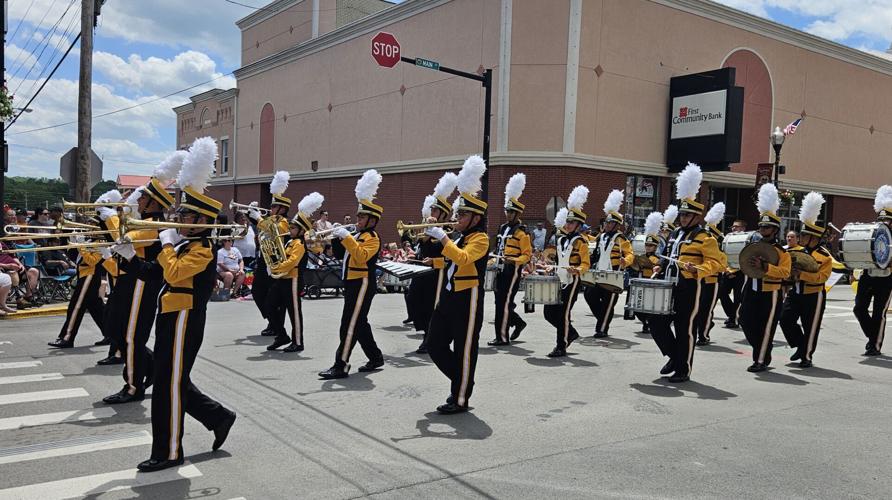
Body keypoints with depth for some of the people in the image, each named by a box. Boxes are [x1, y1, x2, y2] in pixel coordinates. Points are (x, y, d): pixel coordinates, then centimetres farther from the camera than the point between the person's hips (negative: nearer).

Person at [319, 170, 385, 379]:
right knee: (359, 323, 15)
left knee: (349, 325, -9)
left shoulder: (373, 238, -11)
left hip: (362, 285, -10)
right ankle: (376, 358, 26)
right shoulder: (356, 235, 17)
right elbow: (340, 255, 17)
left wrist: (347, 237, -27)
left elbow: (361, 256, -27)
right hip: (352, 284, 10)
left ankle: (341, 366, -7)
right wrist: (338, 237, 2)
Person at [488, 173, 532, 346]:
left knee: (504, 303, -6)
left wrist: (513, 260, -26)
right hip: (501, 270, 8)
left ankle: (502, 336, 1)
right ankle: (518, 322, 32)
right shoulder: (503, 228, 14)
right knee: (500, 301, 12)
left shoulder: (521, 232, -9)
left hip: (512, 271, -8)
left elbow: (527, 255, -11)